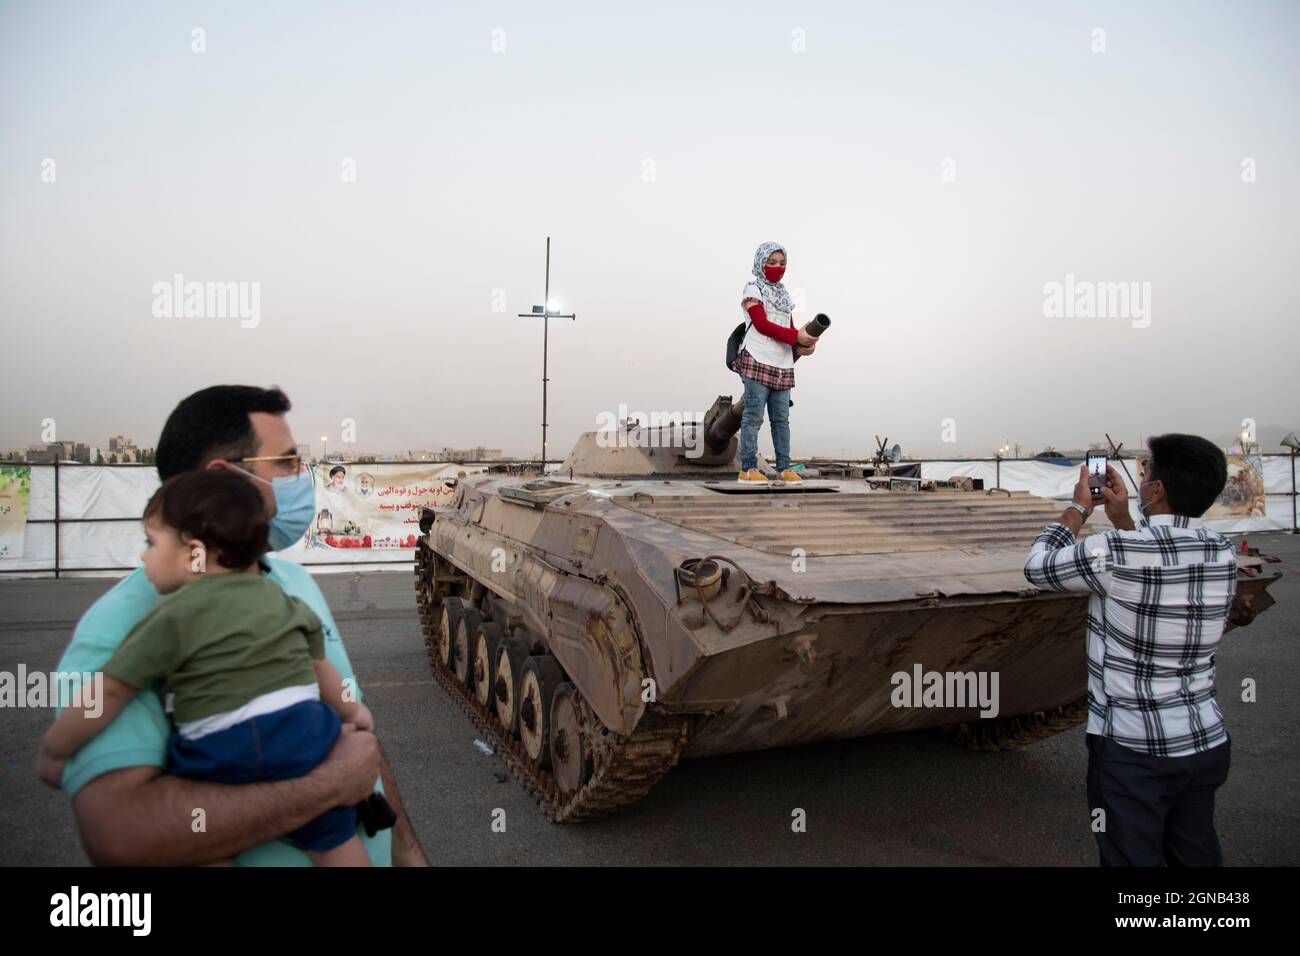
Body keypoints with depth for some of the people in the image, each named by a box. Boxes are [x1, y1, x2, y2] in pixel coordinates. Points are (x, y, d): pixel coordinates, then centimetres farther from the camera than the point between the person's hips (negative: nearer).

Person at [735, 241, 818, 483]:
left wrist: (805, 343, -6)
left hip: (782, 364, 7)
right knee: (754, 416, -8)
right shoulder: (753, 288, 1)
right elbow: (762, 324, -11)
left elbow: (789, 327, 16)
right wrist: (795, 336, -16)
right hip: (758, 361, -6)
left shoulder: (782, 293, 22)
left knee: (781, 418, 4)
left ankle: (784, 467, 7)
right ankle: (748, 468, -6)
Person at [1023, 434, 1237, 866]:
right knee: (1197, 855, 20)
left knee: (1134, 858, 6)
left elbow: (1038, 567, -4)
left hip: (1133, 750, -6)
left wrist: (1078, 508, 7)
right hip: (1207, 742, 6)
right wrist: (1122, 519, 16)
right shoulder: (1223, 554, -1)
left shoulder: (1114, 551, -21)